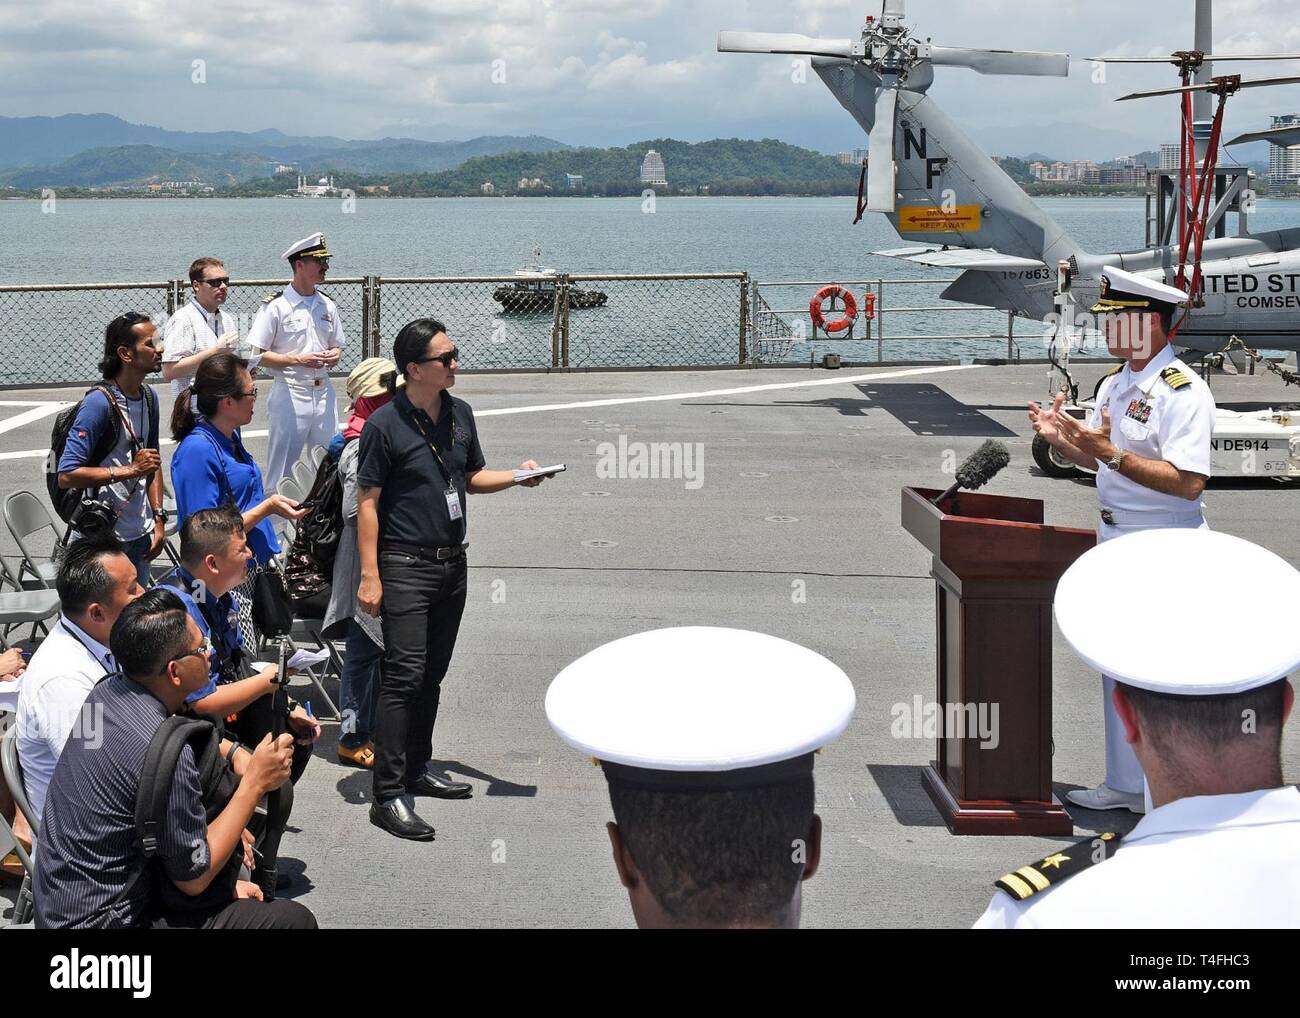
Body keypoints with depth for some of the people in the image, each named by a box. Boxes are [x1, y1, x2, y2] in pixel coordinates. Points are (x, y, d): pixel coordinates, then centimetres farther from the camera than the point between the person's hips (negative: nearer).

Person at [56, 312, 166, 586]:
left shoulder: (148, 397, 8)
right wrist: (130, 470, -19)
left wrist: (158, 518, 10)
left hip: (140, 536, 7)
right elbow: (67, 475, -22)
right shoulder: (98, 404, -17)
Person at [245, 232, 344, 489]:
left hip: (323, 393, 6)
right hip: (290, 394, -6)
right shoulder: (275, 306, -8)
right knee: (283, 467, -3)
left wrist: (334, 355, -1)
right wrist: (298, 360, -19)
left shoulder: (327, 305, 11)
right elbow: (256, 355, -10)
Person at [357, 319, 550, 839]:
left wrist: (517, 477, 1)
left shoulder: (460, 413, 8)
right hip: (405, 565, -7)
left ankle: (415, 769, 27)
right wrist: (369, 575, -15)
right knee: (404, 675, -11)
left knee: (432, 675, 14)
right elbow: (367, 502, -11)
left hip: (452, 563, 7)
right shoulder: (385, 424, -12)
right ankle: (388, 796, -9)